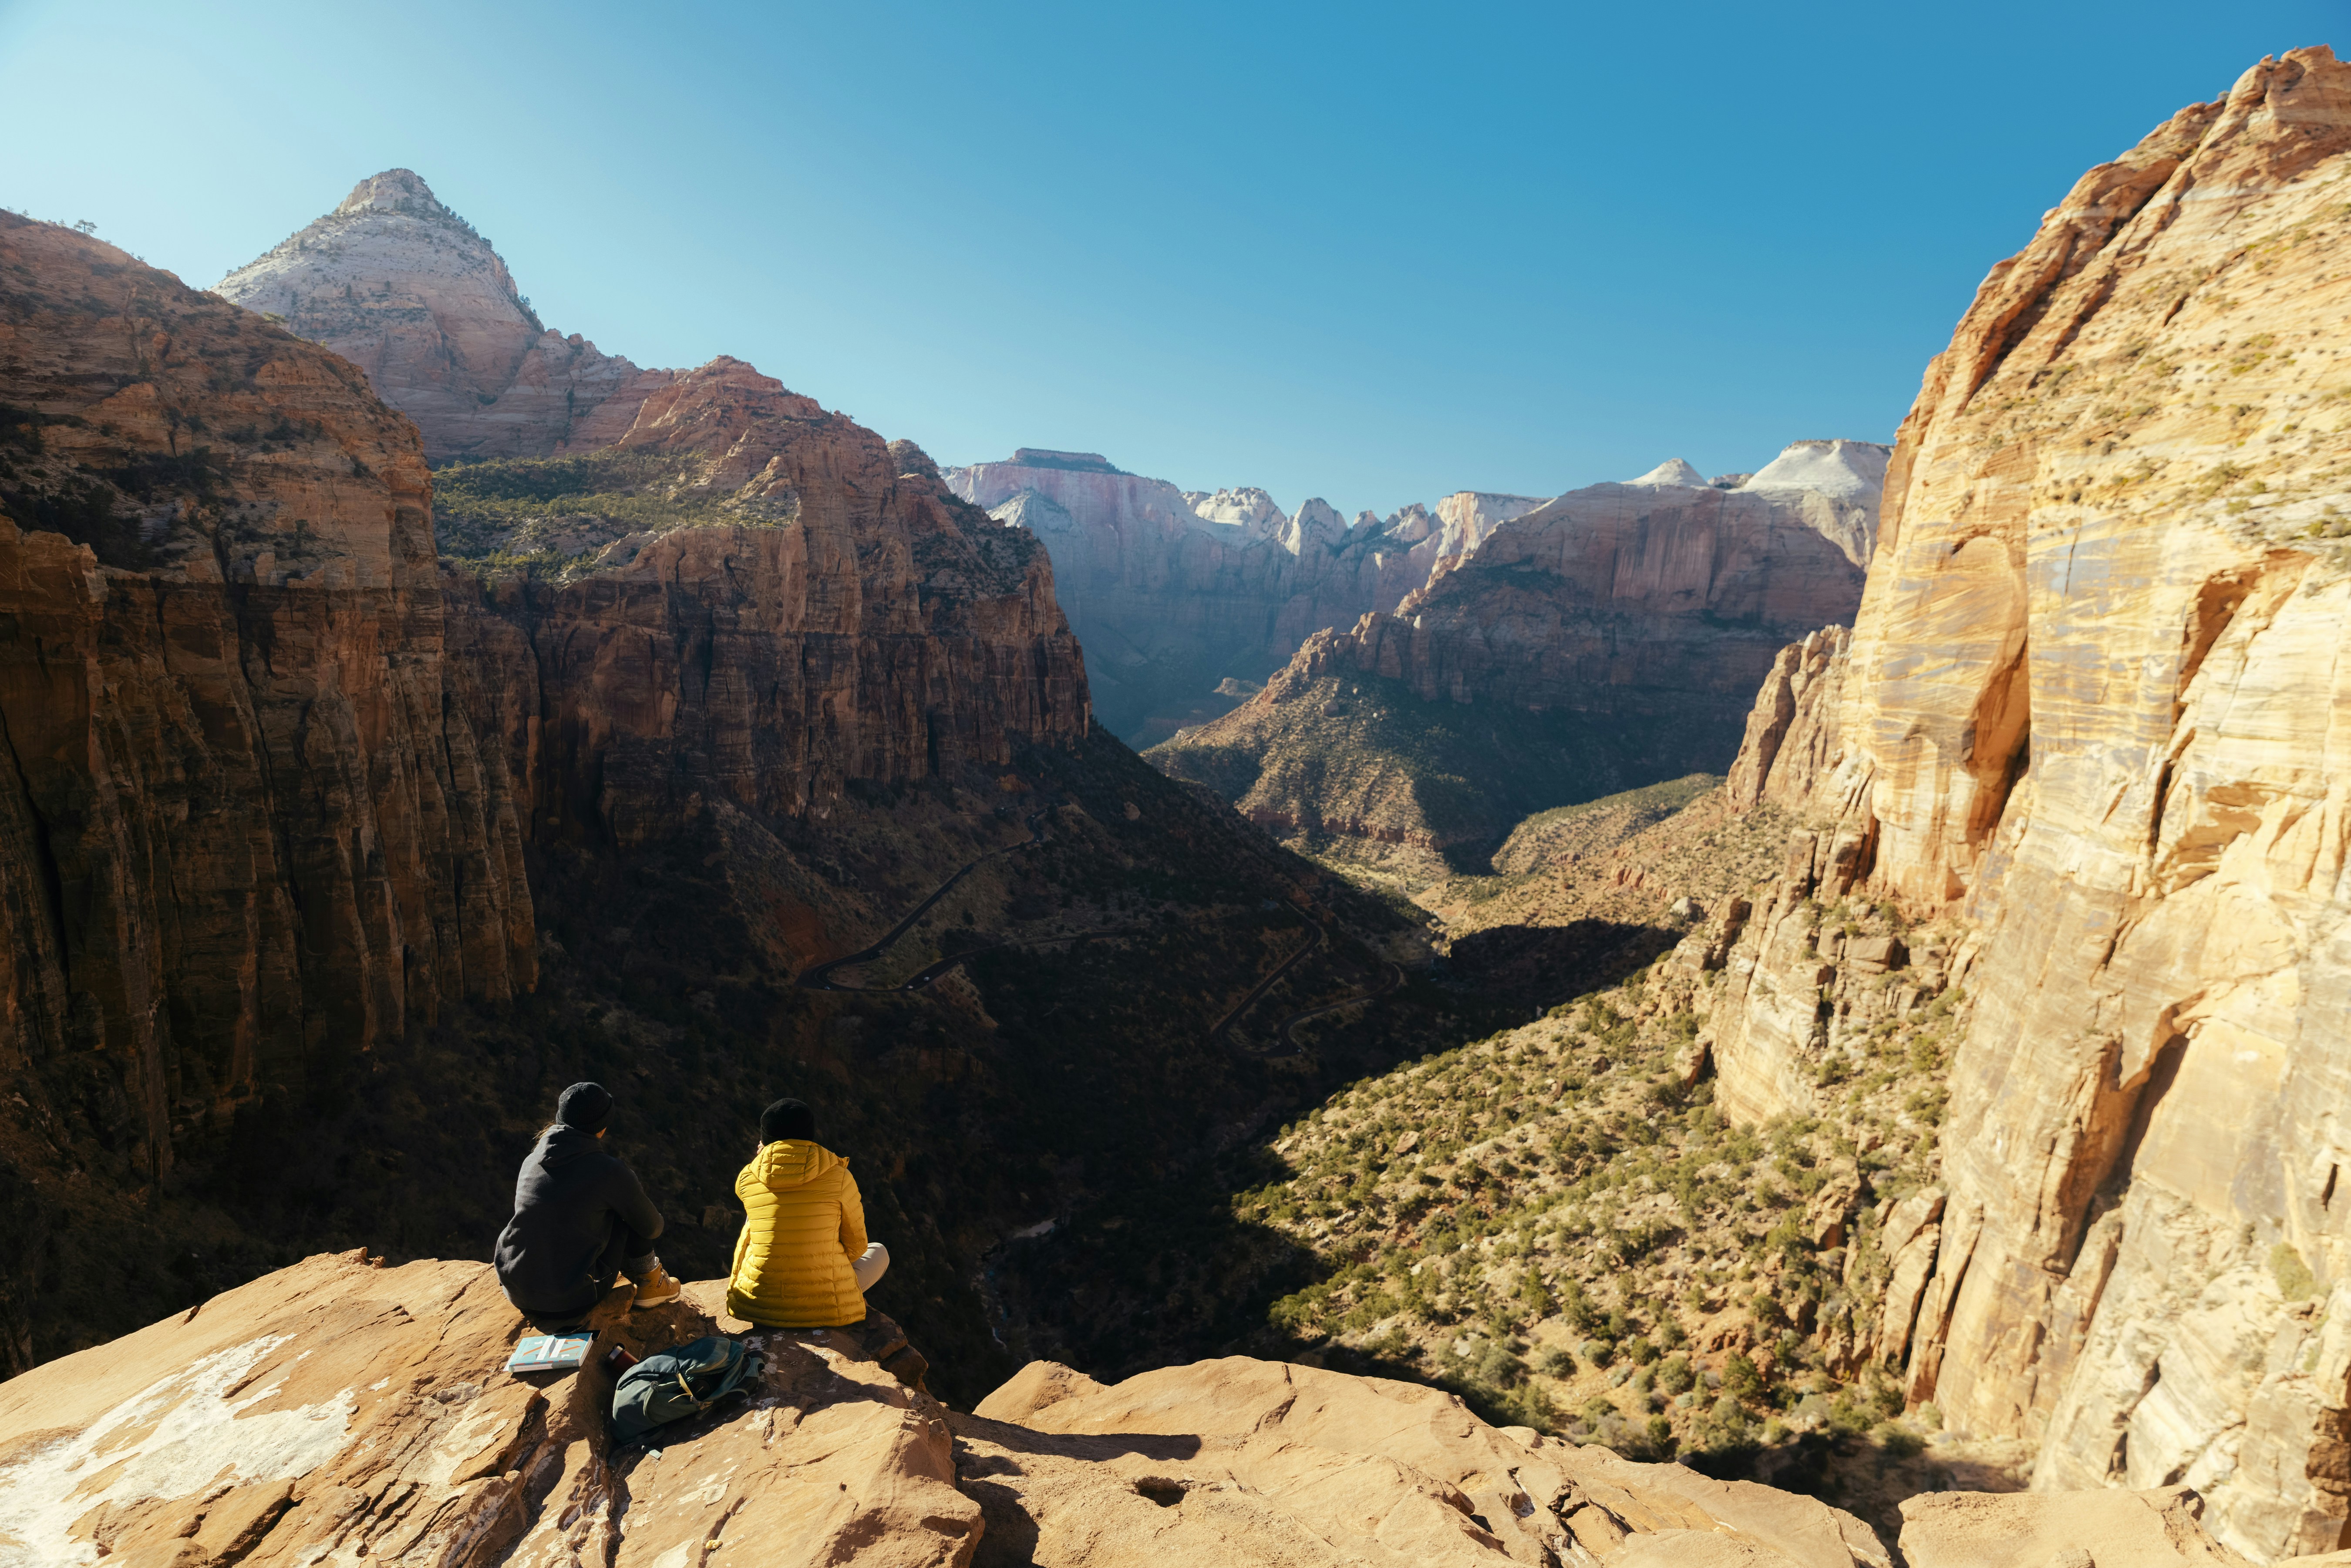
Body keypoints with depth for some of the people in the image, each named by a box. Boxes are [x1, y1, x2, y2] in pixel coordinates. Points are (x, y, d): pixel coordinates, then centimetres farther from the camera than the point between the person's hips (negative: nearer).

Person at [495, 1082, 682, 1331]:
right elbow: (652, 1228, -1)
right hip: (572, 1302, -6)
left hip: (517, 1293, 6)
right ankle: (649, 1282, 23)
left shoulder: (532, 1160, 3)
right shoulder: (609, 1170, -15)